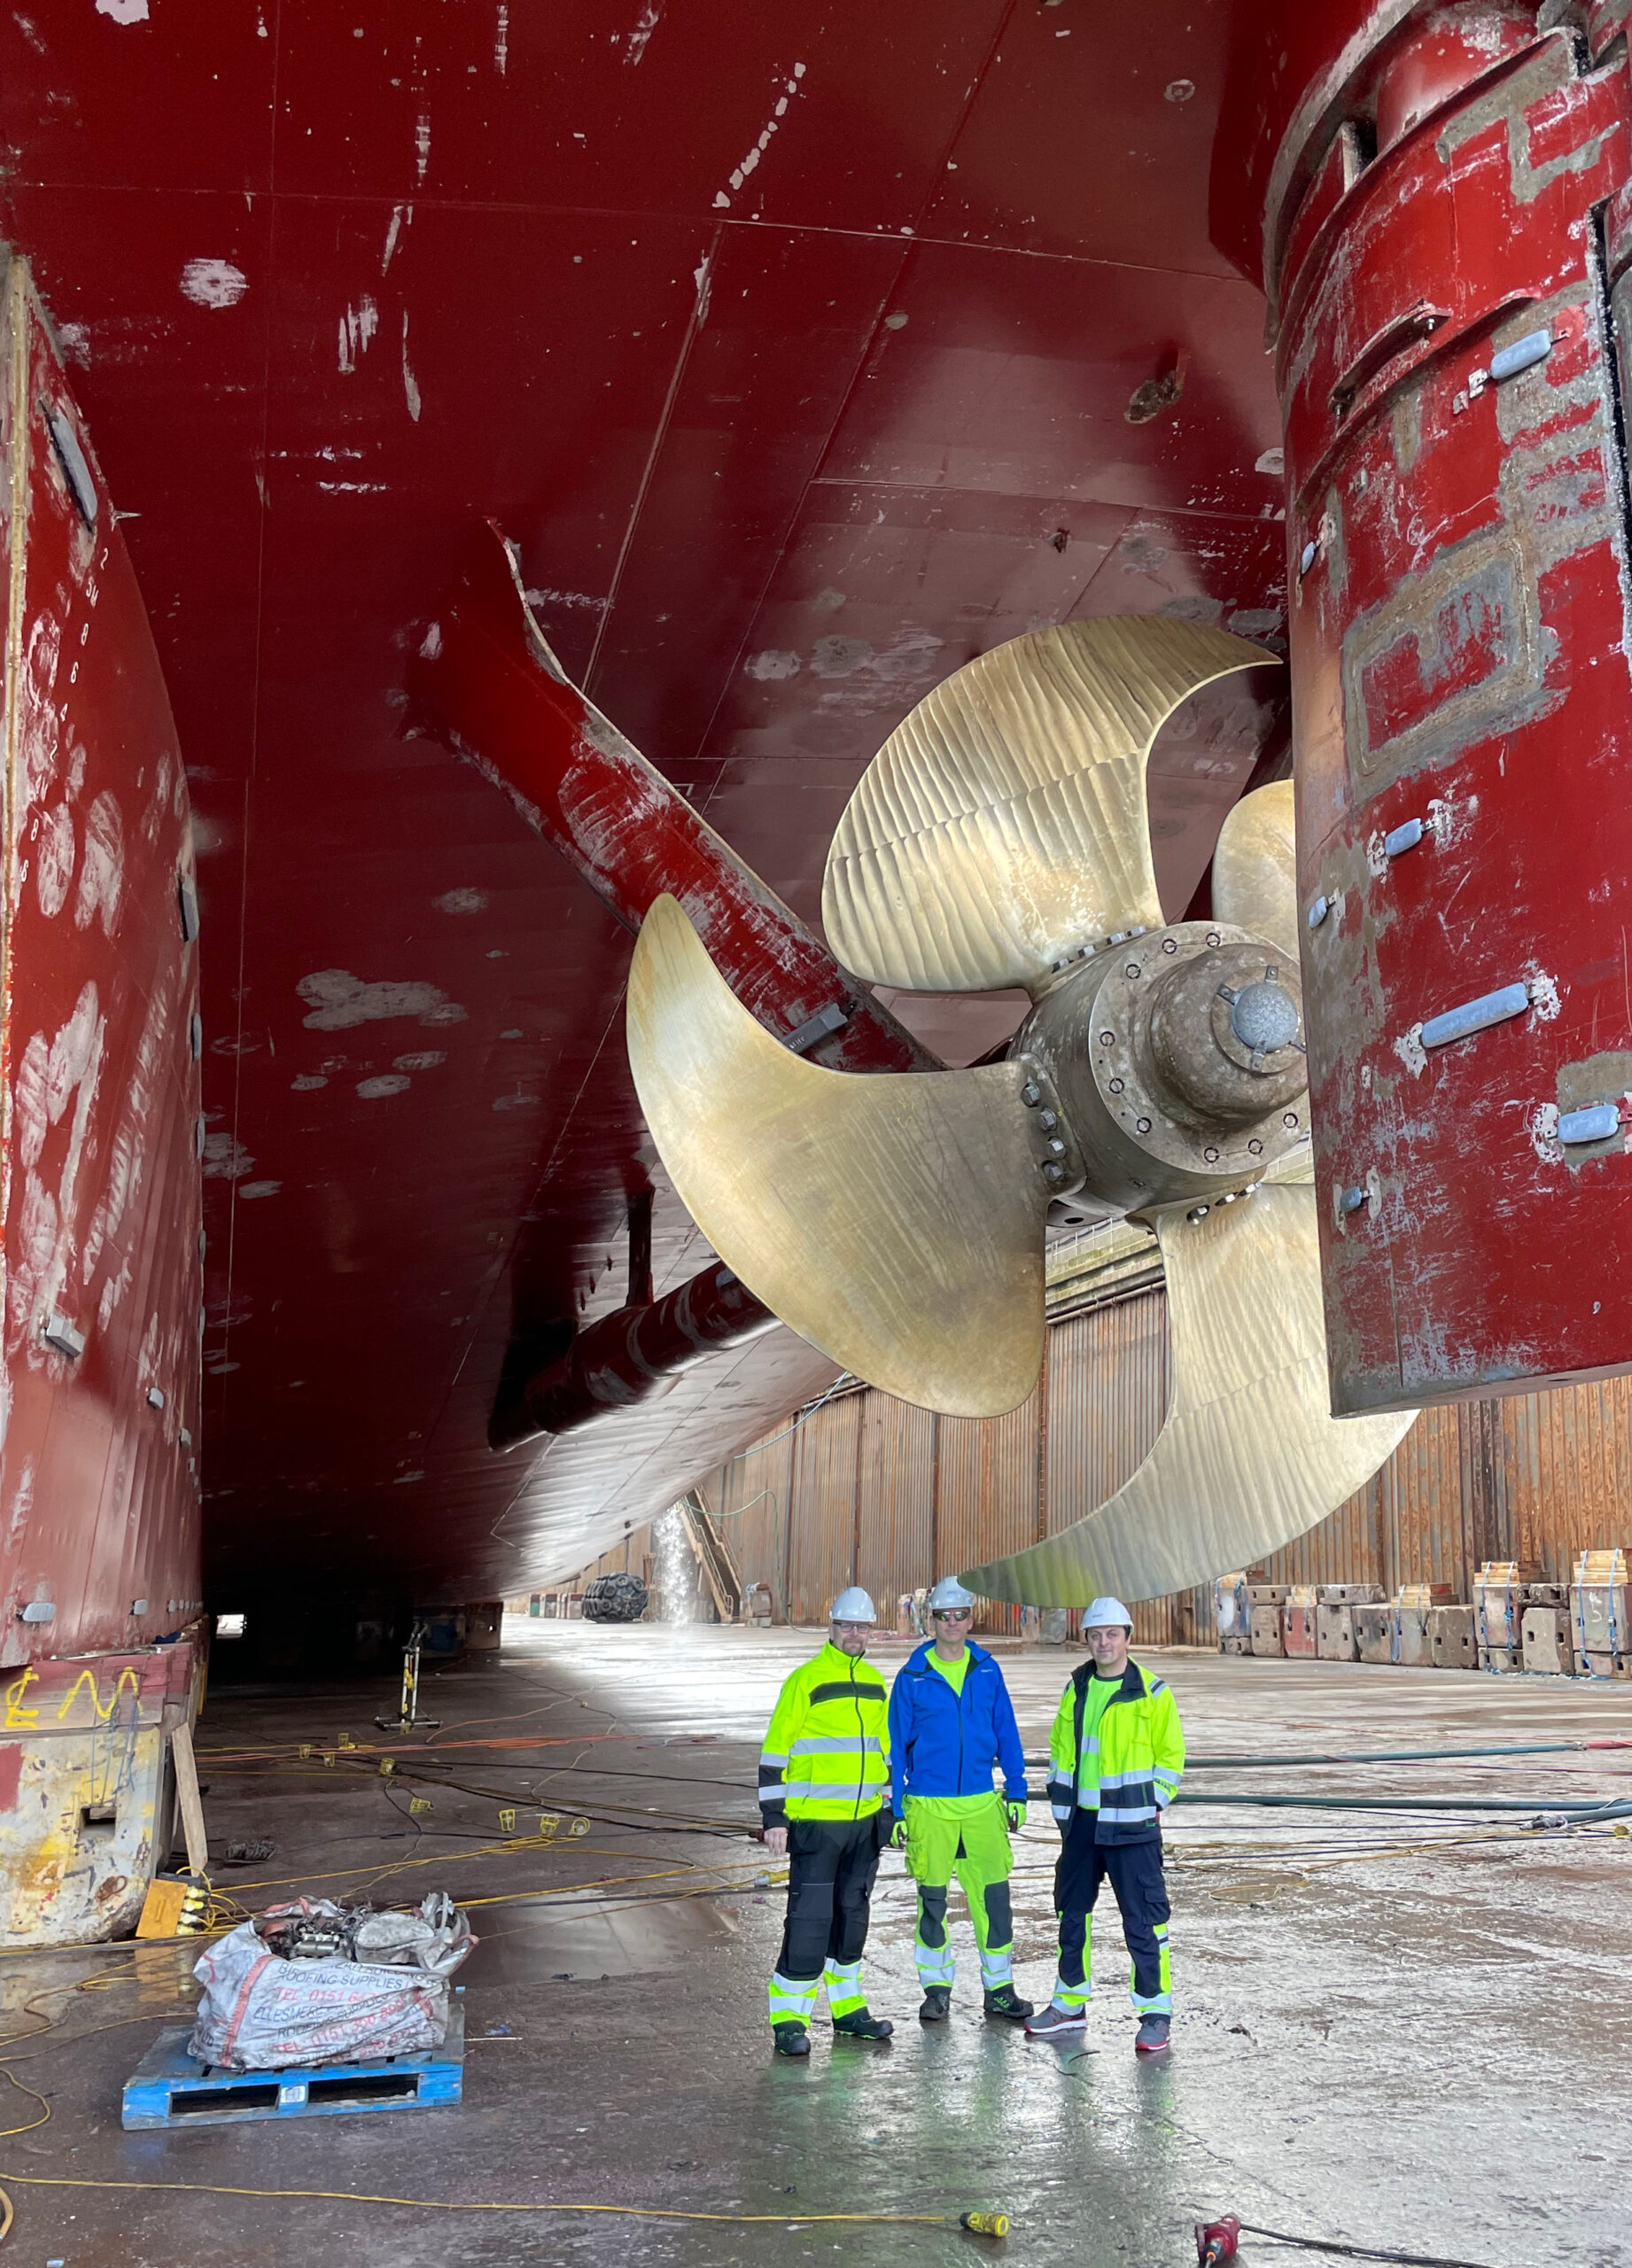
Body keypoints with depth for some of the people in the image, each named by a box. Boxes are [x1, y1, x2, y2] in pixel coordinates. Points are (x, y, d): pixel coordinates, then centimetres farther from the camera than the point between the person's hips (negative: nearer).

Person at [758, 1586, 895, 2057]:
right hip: (814, 1823, -6)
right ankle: (789, 2020, 2)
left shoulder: (874, 1683, 12)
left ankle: (847, 2009, 25)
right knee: (810, 1918, -6)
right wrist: (773, 1816, -11)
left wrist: (887, 1808, 19)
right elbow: (776, 1750, -8)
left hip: (864, 1823, 6)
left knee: (851, 1915, 14)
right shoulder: (806, 1680, -8)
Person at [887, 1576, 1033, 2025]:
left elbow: (1006, 1732, 10)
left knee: (994, 1895, 1)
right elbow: (896, 1745, 2)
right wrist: (896, 1809, 1)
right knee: (932, 1899, 6)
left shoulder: (987, 1671, 4)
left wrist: (1016, 1790, 6)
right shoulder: (912, 1677, -2)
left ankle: (999, 1989, 13)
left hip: (982, 1802, 2)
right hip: (928, 1804, -2)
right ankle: (937, 1988, 19)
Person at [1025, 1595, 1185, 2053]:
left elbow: (1170, 1755, -2)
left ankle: (1156, 2011, 5)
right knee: (1071, 1912, 14)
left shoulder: (1151, 1692, -7)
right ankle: (1069, 2004, 28)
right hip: (1081, 1822, 6)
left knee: (1143, 1919, -5)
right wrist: (1061, 1804, 10)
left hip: (1132, 1825, -6)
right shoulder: (1076, 1689, 8)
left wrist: (1153, 1804, -7)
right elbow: (1061, 1749, 16)